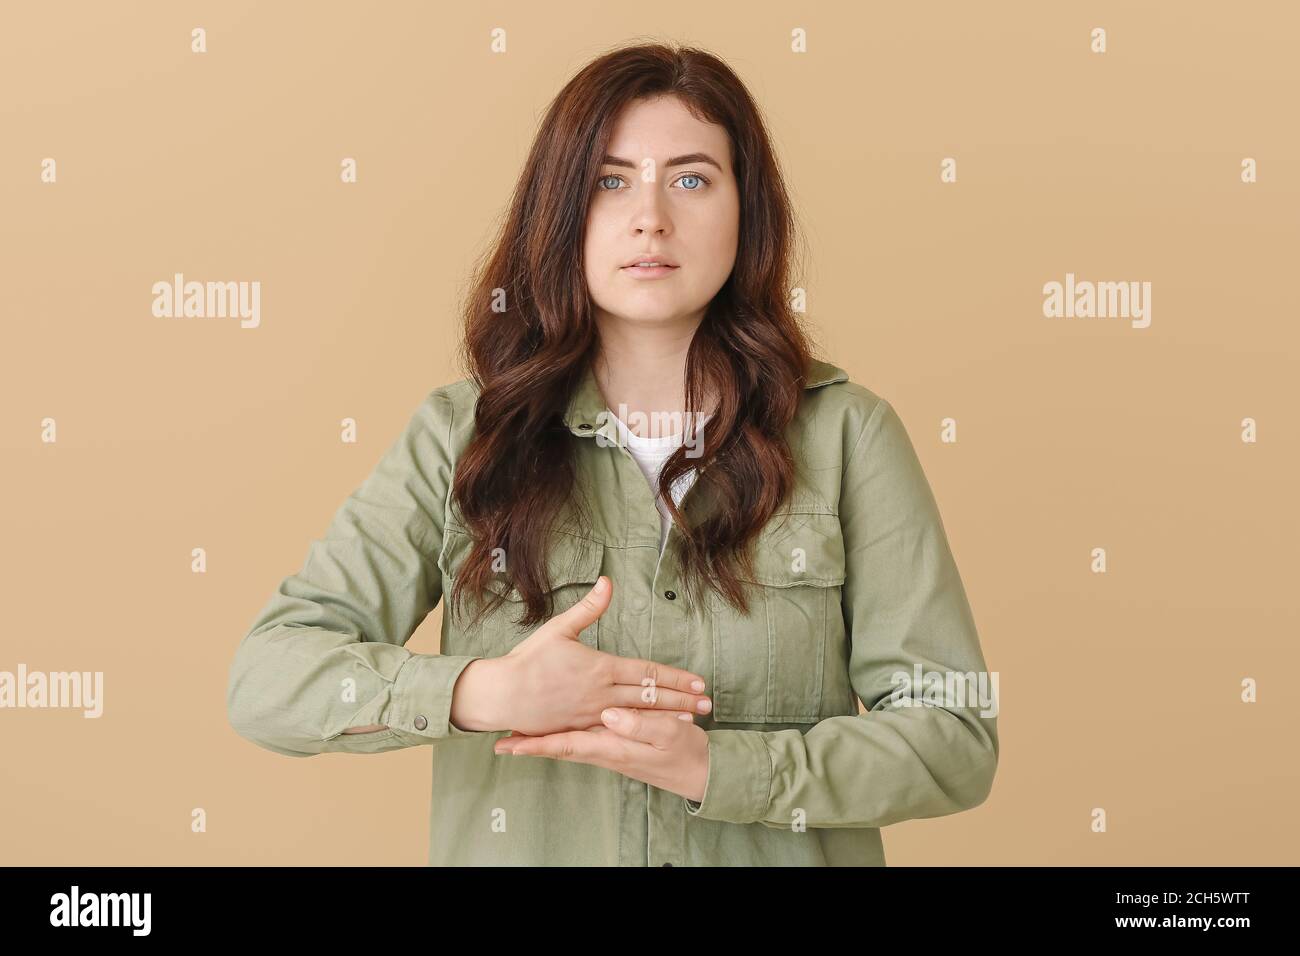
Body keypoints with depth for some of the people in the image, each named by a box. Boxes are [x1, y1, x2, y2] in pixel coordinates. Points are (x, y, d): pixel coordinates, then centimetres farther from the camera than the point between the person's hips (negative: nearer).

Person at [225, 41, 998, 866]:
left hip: (778, 849, 0)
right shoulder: (461, 435, -7)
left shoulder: (846, 434, -8)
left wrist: (714, 766, -22)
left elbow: (956, 737, -11)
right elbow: (265, 676, -13)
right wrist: (477, 693, -28)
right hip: (511, 846, 1)